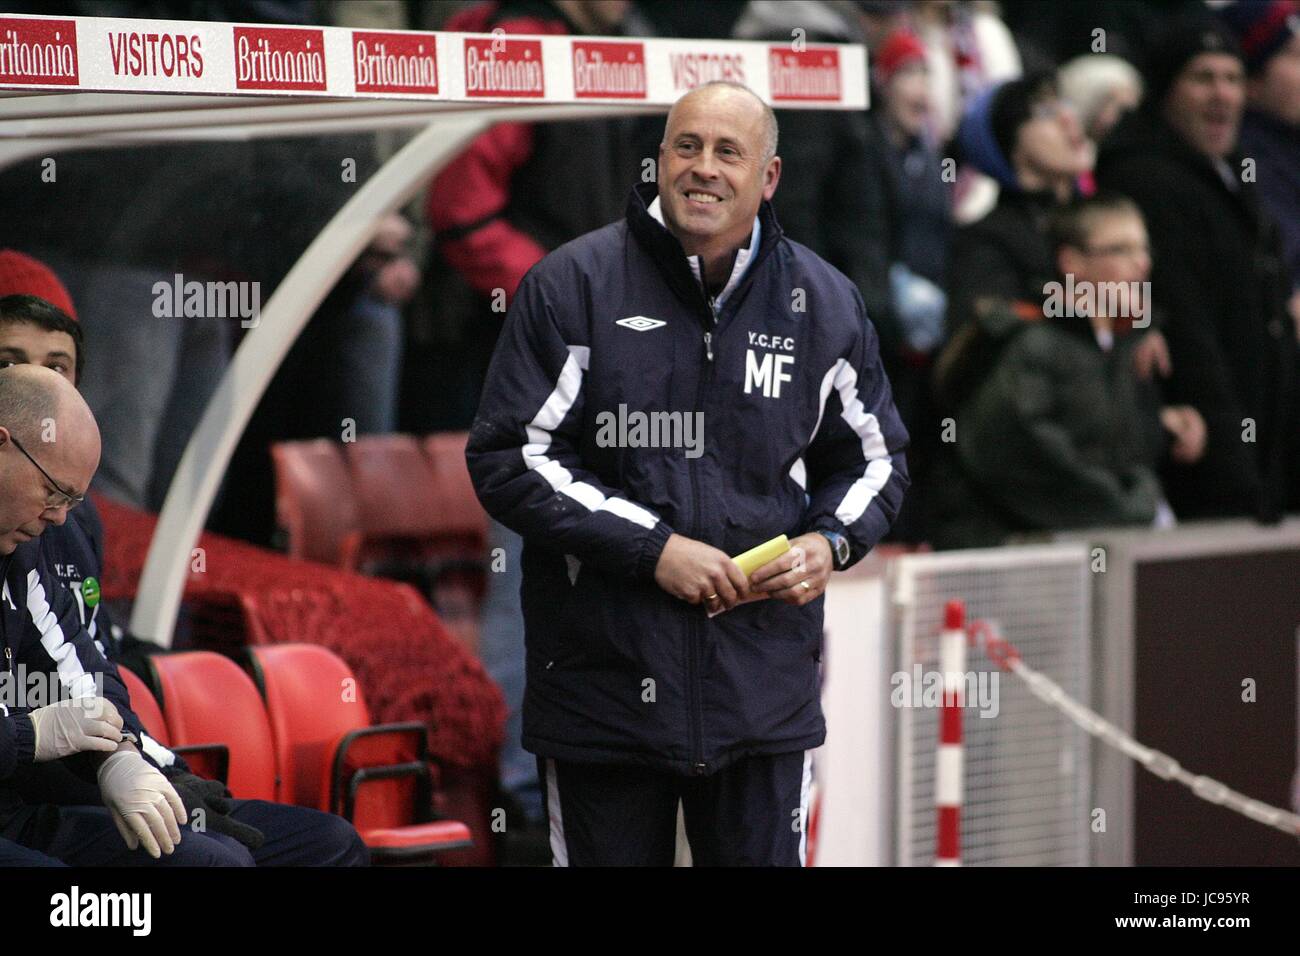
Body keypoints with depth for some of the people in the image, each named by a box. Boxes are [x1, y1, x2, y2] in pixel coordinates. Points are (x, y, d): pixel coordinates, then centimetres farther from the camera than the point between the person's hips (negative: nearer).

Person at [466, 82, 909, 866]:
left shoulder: (824, 303, 7)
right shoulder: (572, 285, -4)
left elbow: (877, 460, 19)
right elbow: (508, 458, -8)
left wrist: (831, 542, -4)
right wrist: (654, 549, -16)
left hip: (765, 697, 2)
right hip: (604, 681, -2)